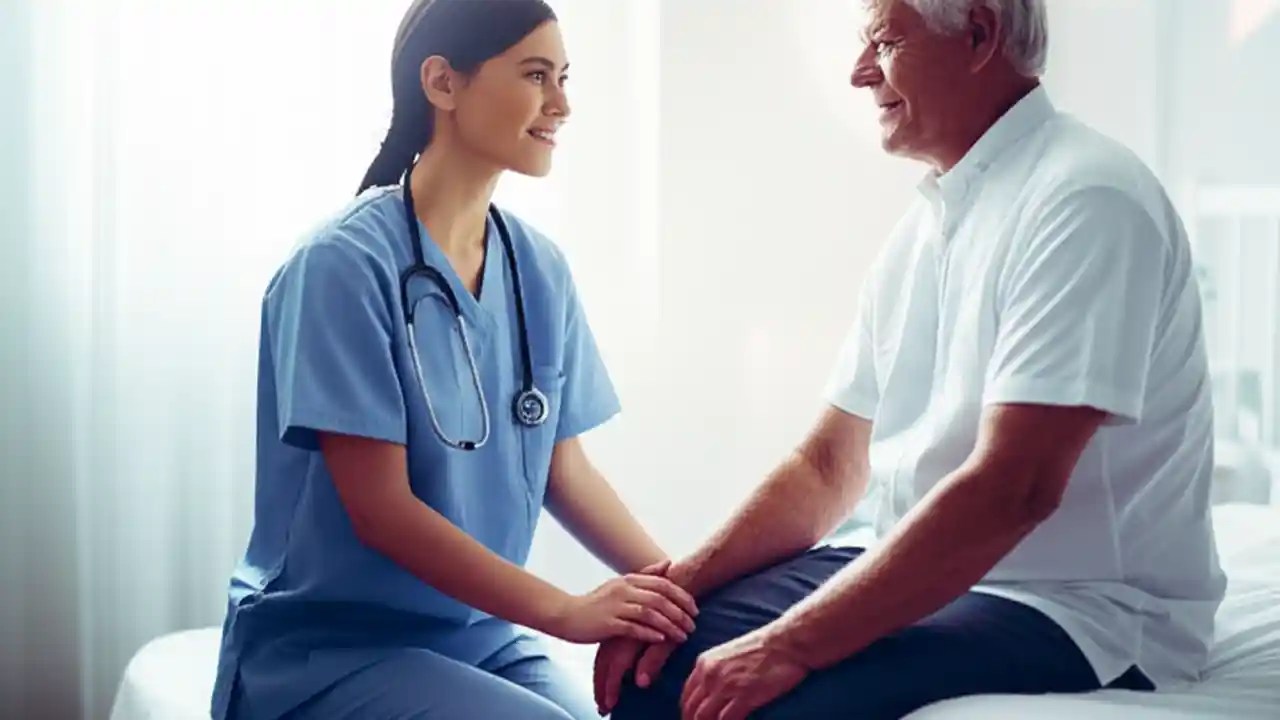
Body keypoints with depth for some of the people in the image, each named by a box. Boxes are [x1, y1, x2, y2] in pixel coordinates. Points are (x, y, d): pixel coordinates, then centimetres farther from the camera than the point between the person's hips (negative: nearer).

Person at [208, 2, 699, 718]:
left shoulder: (540, 270, 2)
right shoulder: (345, 262, -16)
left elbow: (564, 469, 8)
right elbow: (379, 509, -18)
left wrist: (675, 584, -7)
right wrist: (565, 611, -22)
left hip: (485, 635, 6)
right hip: (331, 647, -6)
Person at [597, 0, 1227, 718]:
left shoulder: (1086, 200, -16)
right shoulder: (927, 222, 11)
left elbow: (1010, 492, -25)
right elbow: (829, 467, 12)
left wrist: (791, 645, -25)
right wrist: (678, 585, -2)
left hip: (1071, 607, -8)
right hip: (922, 572, 8)